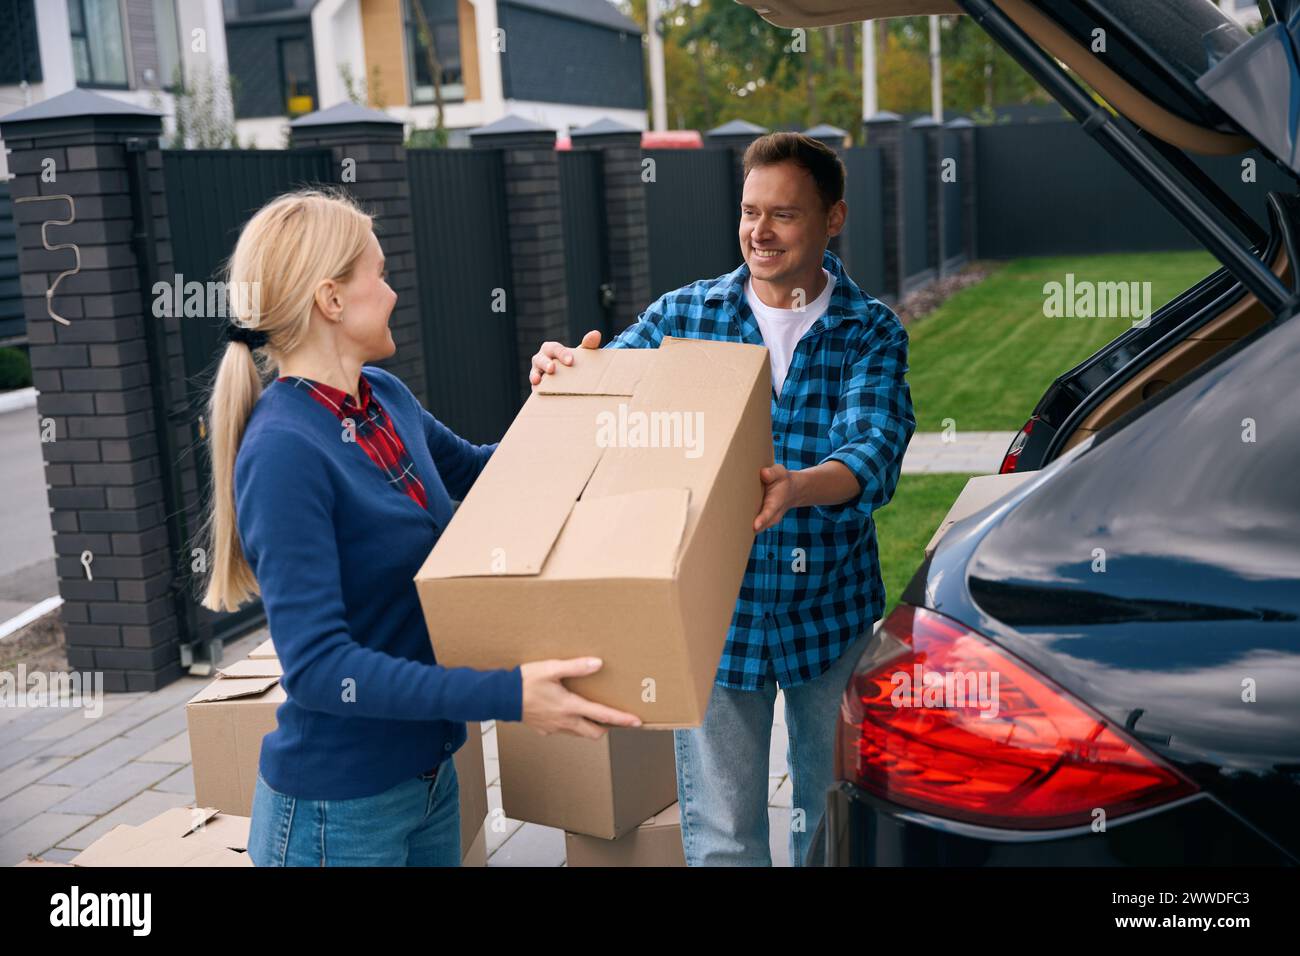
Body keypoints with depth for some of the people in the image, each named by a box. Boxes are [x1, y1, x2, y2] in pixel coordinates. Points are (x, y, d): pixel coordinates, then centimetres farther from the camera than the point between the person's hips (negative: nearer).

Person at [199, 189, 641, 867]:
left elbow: (473, 469, 21)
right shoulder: (283, 450, -23)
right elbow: (318, 665, -26)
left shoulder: (386, 398, 0)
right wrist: (508, 695, -32)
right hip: (340, 808, -7)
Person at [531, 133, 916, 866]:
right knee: (721, 835, 10)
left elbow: (876, 453, -21)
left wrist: (799, 487, -43)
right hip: (716, 616, 0)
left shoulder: (871, 332, -5)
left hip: (831, 615, 0)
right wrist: (563, 371, -31)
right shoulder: (683, 315, -1)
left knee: (836, 814, 19)